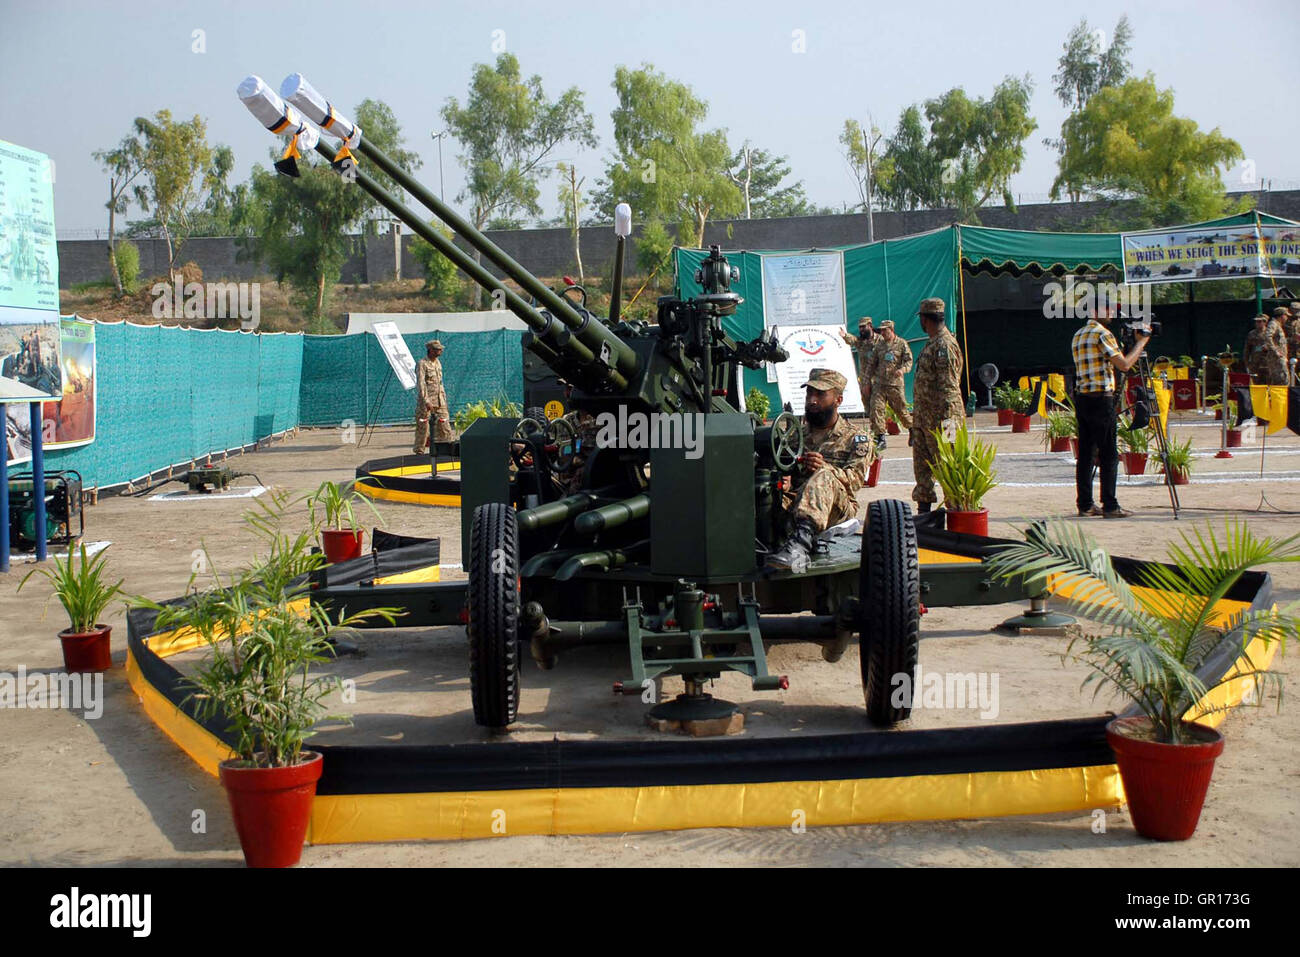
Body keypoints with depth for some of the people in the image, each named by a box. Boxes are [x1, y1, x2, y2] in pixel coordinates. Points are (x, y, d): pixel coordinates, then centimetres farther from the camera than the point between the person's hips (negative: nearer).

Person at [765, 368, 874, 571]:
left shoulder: (856, 438, 15)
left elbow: (855, 479, -2)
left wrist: (825, 468, -22)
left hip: (838, 510, -3)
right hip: (795, 504, 3)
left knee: (824, 477, -37)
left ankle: (801, 541, -59)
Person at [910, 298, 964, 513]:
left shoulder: (945, 345, -16)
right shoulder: (931, 344, 16)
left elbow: (948, 386, -21)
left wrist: (946, 418, -25)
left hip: (939, 419, -10)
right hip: (923, 418, 10)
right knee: (922, 463, 14)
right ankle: (924, 507, 22)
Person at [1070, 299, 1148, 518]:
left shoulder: (1078, 336, 16)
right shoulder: (1102, 334, -10)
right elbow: (1124, 364, -13)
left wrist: (1130, 345, 26)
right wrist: (1140, 343, 0)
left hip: (1081, 399, 8)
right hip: (1100, 399, -8)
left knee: (1085, 453, 9)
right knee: (1109, 455, -4)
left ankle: (1085, 504, 11)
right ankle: (1110, 506, -4)